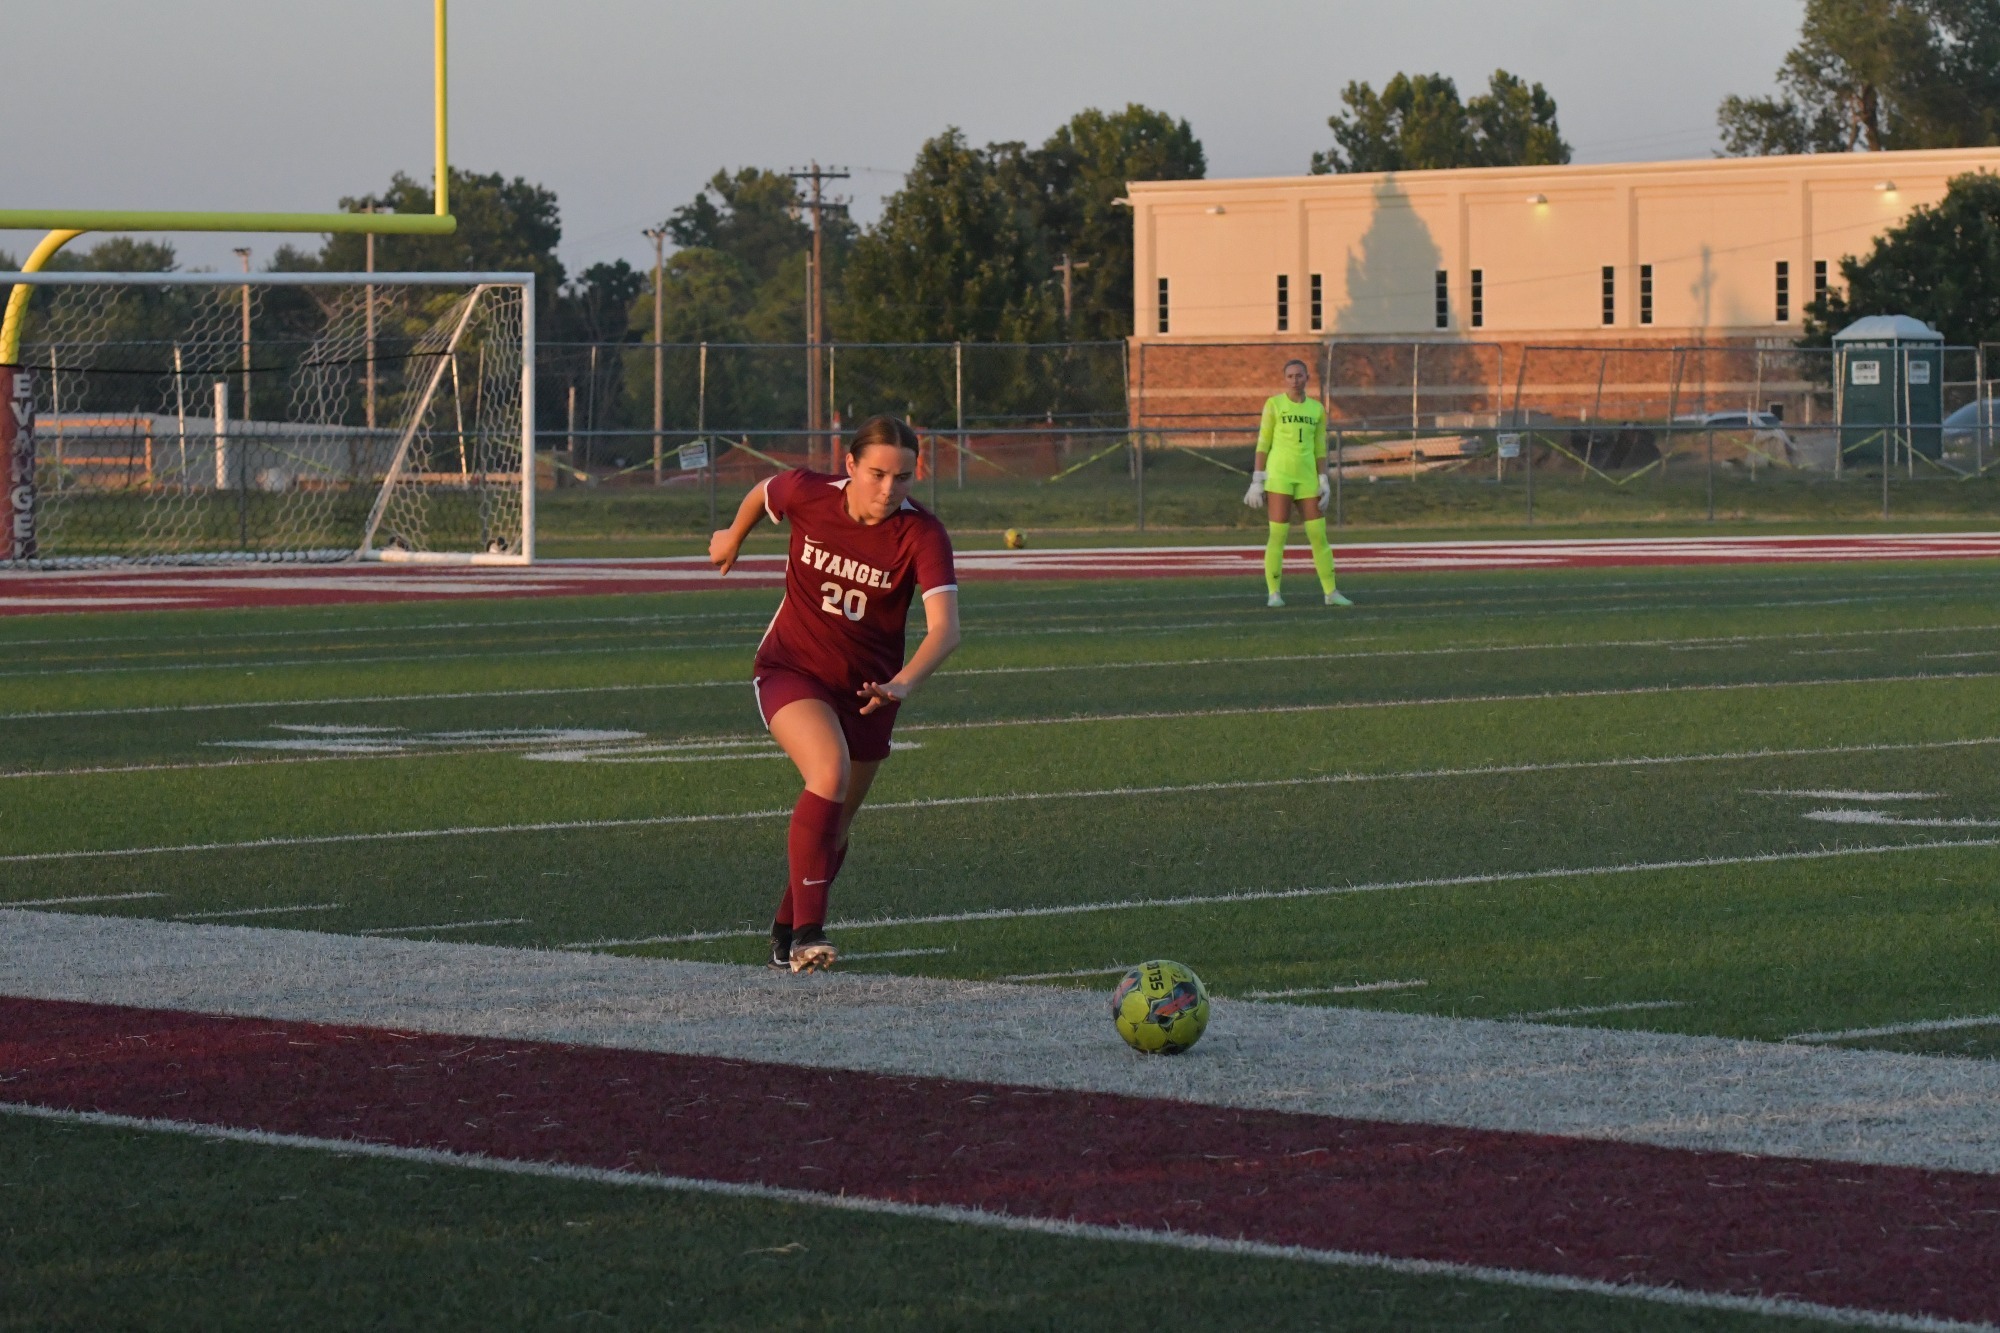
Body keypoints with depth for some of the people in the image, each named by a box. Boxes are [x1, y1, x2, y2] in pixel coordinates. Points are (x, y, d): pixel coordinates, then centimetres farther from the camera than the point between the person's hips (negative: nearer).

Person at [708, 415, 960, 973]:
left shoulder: (922, 534, -22)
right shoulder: (806, 493, -17)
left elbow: (945, 627, -33)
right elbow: (763, 493, 8)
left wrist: (902, 682, -51)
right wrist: (732, 538, 27)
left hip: (866, 688, 2)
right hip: (791, 670, -2)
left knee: (834, 827, 14)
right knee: (831, 771, -30)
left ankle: (785, 933, 39)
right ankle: (808, 931, -31)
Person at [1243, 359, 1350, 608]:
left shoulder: (1317, 409, 11)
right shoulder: (1274, 404, 0)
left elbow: (1319, 449, 13)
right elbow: (1263, 444, -1)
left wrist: (1324, 483, 5)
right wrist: (1257, 481, -6)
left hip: (1307, 477, 4)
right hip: (1278, 474, -4)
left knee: (1319, 534, 0)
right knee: (1278, 534, -8)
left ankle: (1331, 592, 7)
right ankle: (1274, 594, -1)